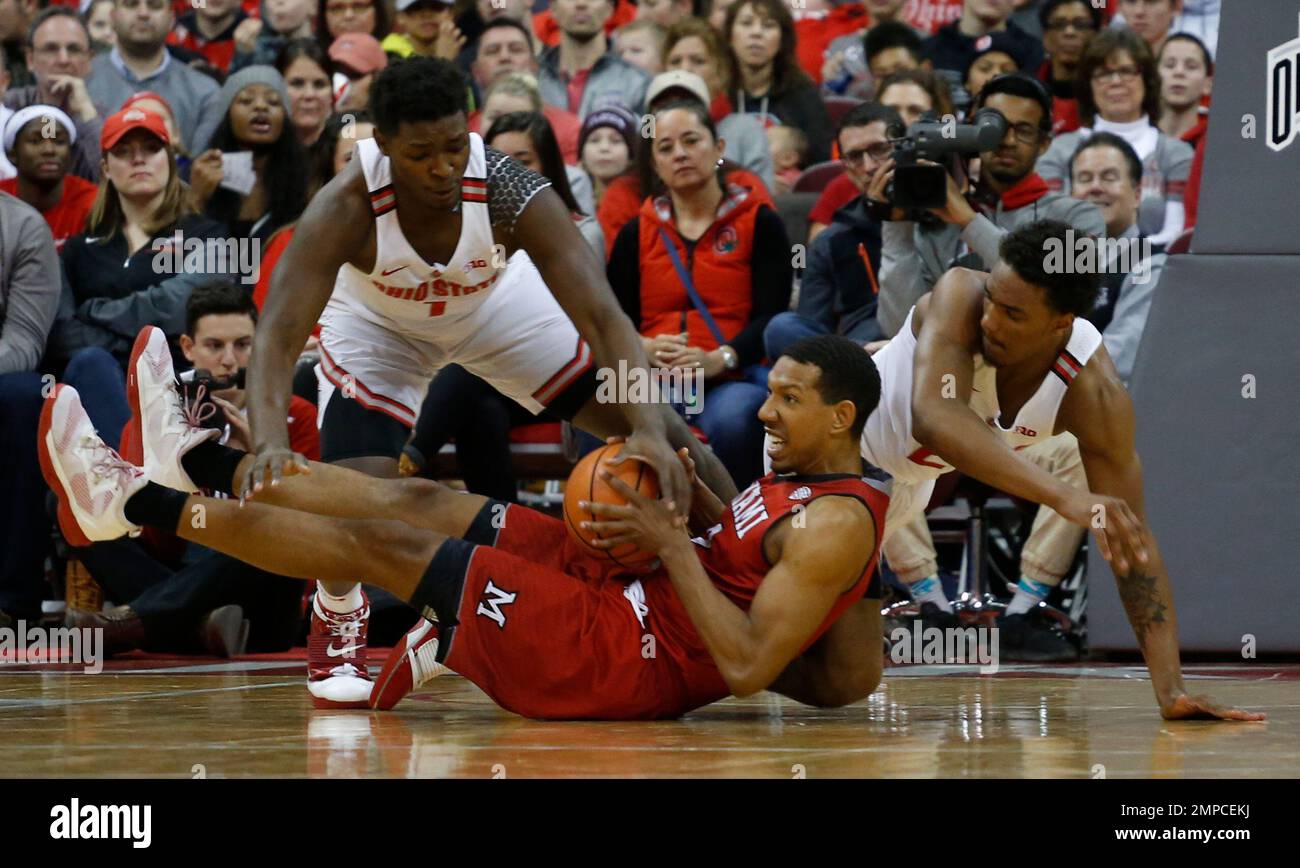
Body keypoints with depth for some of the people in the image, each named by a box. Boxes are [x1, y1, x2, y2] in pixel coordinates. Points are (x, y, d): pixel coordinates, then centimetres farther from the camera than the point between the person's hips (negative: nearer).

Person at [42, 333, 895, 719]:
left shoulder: (836, 525, -21)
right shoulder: (810, 484, 8)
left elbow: (747, 669, -28)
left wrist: (672, 545, -23)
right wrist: (706, 507, 7)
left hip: (622, 659, -9)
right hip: (625, 596, 9)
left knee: (376, 540, -3)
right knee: (422, 500, 14)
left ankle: (133, 504, 10)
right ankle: (196, 461, 29)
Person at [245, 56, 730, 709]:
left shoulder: (513, 194, -36)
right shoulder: (344, 209, -38)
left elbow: (603, 316, -40)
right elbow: (278, 334, -43)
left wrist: (650, 430, -55)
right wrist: (270, 444, -62)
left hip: (498, 303, 2)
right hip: (378, 323, -1)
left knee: (661, 435, -6)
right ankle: (337, 620, 10)